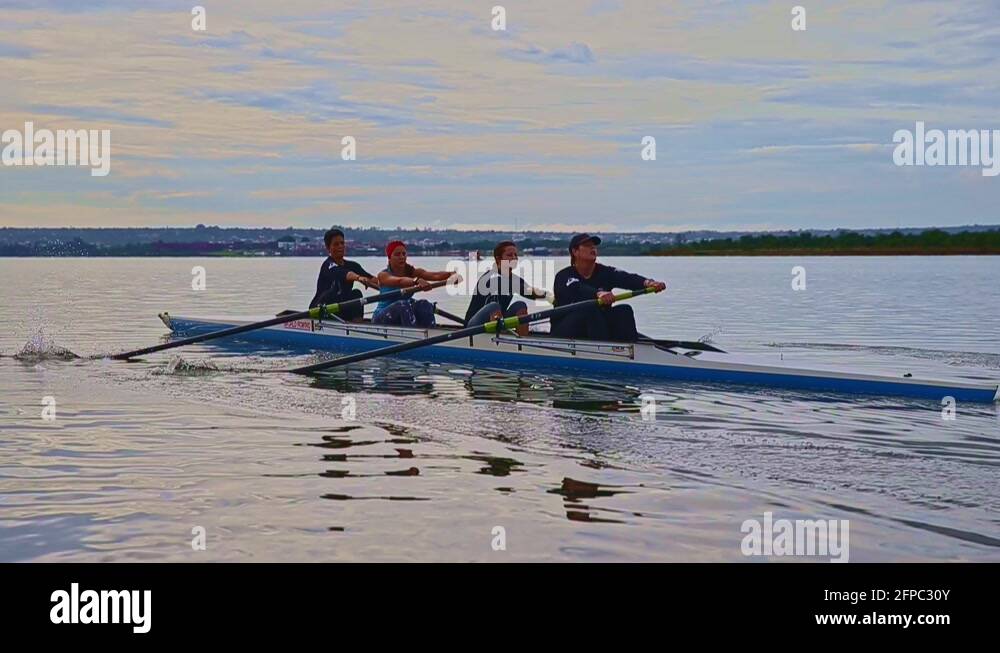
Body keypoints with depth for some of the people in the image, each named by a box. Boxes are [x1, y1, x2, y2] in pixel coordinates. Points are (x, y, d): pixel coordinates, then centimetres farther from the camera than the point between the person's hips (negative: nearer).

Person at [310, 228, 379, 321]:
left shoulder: (352, 266, 9)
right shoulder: (328, 265, -13)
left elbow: (371, 279, -6)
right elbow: (346, 275, -36)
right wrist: (359, 278, -56)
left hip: (340, 311, 6)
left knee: (356, 293, -19)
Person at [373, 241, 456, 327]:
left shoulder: (412, 272, 1)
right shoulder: (383, 275, -10)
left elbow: (434, 276, -17)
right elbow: (399, 281, -34)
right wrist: (417, 281, -54)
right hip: (383, 318, -4)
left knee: (425, 305, -23)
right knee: (403, 305, -33)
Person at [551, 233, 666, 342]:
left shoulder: (604, 272, 4)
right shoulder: (564, 276, -9)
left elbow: (627, 278, -17)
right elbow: (578, 289, -33)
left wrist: (647, 283, -39)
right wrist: (598, 293, -54)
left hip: (598, 325, 5)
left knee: (624, 310, -18)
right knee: (589, 310, -32)